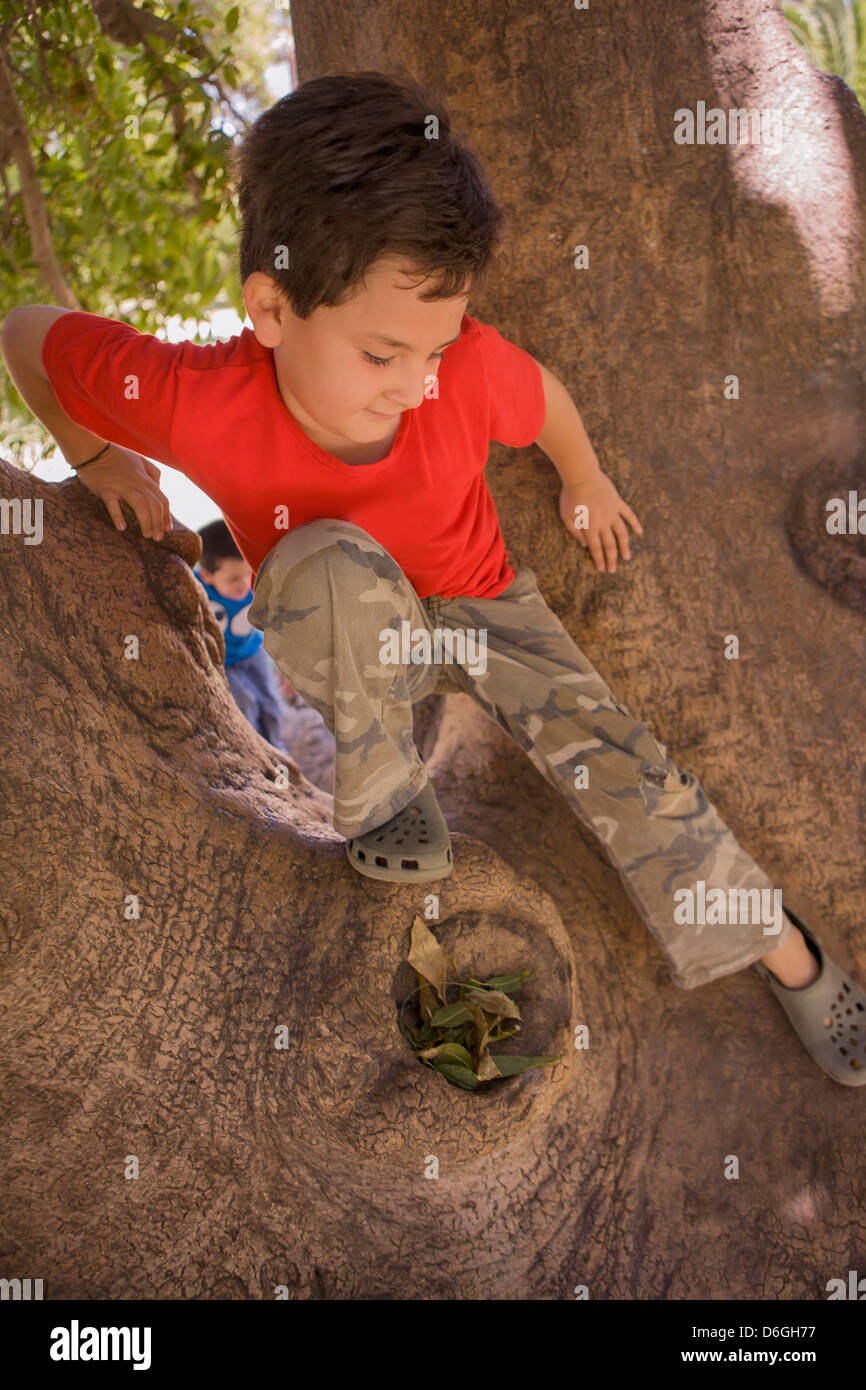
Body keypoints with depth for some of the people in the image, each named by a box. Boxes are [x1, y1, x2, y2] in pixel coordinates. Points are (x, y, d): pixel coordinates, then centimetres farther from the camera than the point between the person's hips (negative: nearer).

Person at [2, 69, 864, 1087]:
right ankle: (379, 805, -17)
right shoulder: (197, 402, -34)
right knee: (331, 563, -37)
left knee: (612, 755, -15)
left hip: (475, 604, 2)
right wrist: (96, 461, -5)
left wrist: (585, 485, 16)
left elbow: (544, 397, -3)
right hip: (345, 643, -1)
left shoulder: (469, 371, -29)